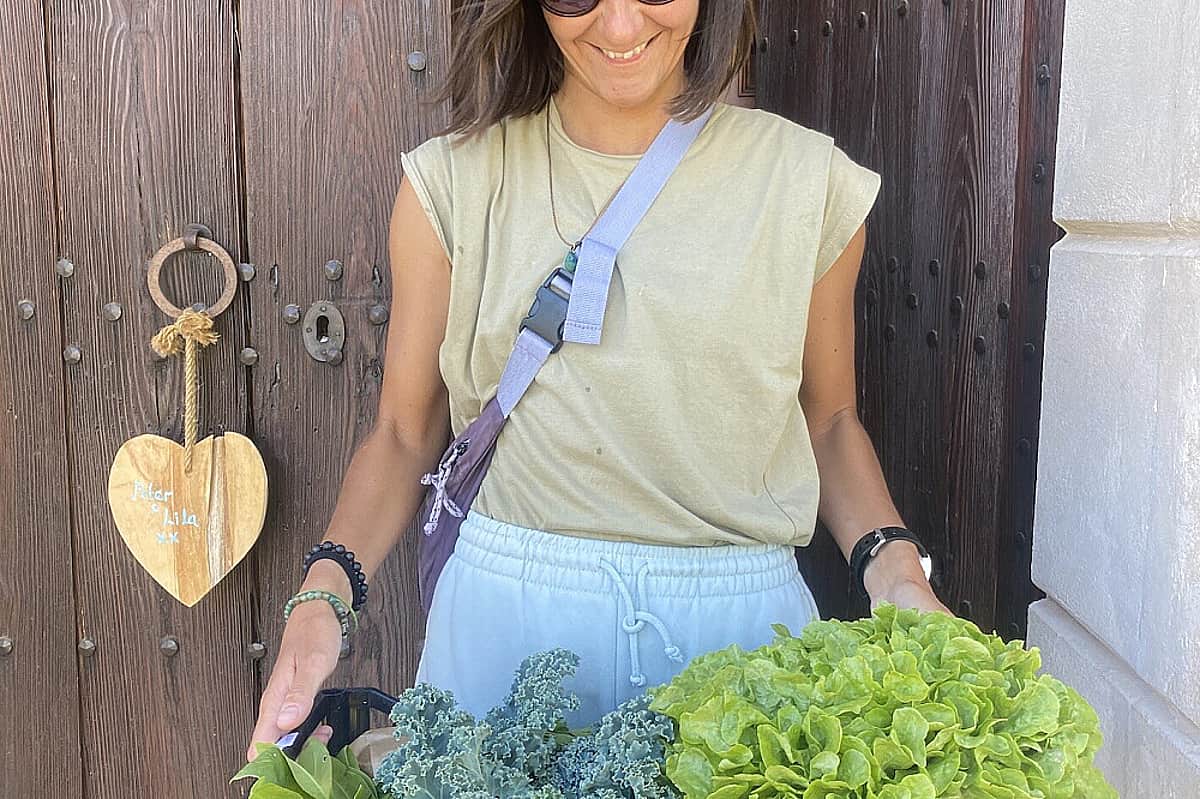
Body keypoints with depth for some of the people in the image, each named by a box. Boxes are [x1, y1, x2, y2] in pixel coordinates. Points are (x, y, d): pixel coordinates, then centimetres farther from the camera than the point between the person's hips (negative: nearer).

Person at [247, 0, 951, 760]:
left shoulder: (807, 180, -1)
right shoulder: (454, 182, -2)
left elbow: (829, 419, 9)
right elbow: (405, 431, 1)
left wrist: (894, 566, -7)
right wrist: (325, 590, -15)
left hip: (741, 611, 1)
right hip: (507, 609, 0)